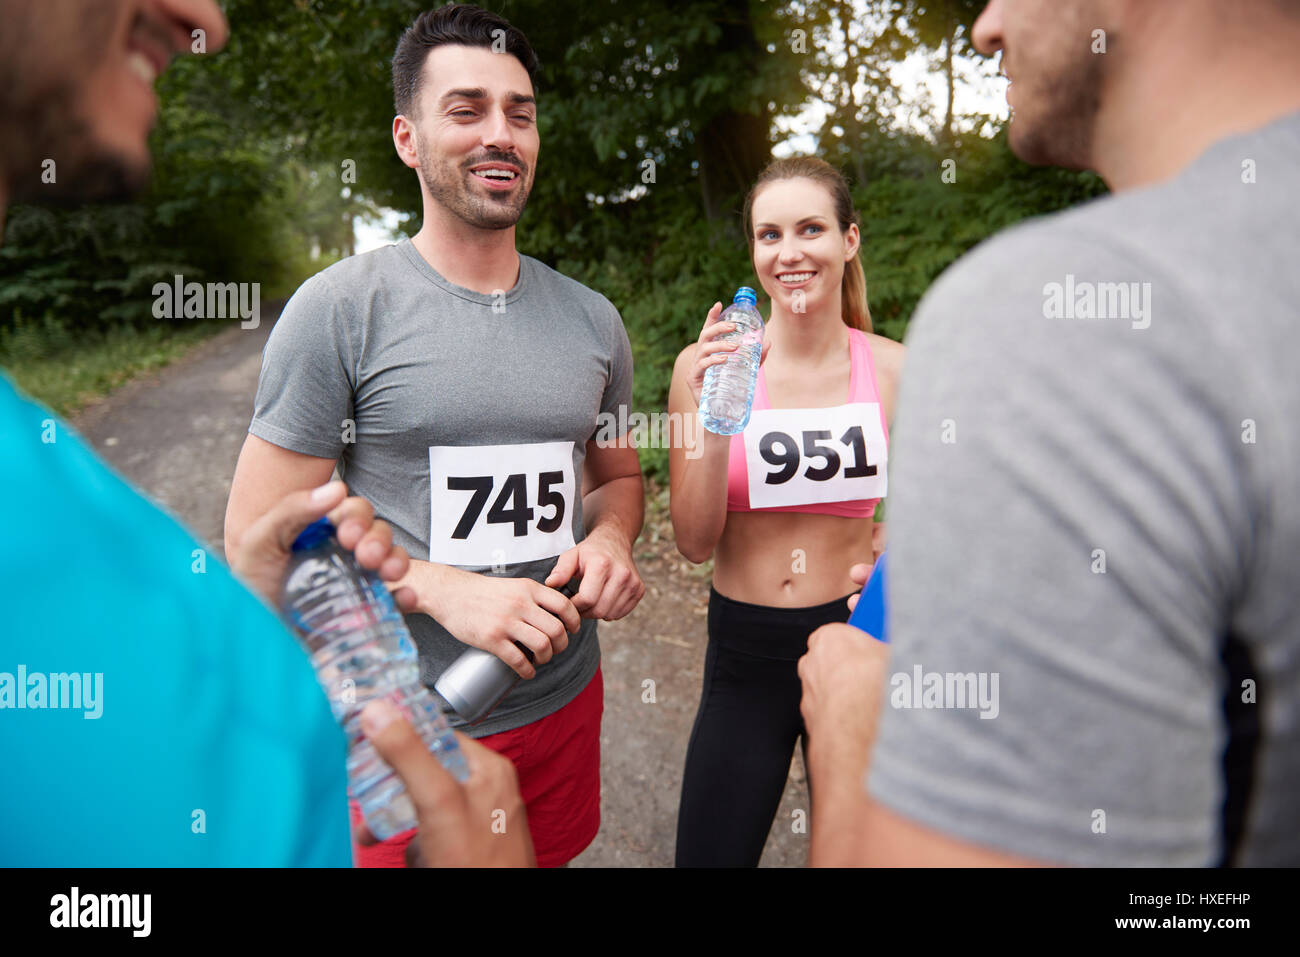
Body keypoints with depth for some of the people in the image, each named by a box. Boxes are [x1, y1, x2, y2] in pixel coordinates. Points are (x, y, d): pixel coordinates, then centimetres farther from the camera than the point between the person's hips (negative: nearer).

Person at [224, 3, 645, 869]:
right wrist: (444, 589, -22)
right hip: (400, 725, -4)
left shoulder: (591, 318, 3)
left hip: (563, 698, 5)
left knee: (552, 856, 23)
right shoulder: (341, 310, -11)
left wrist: (610, 540, -8)